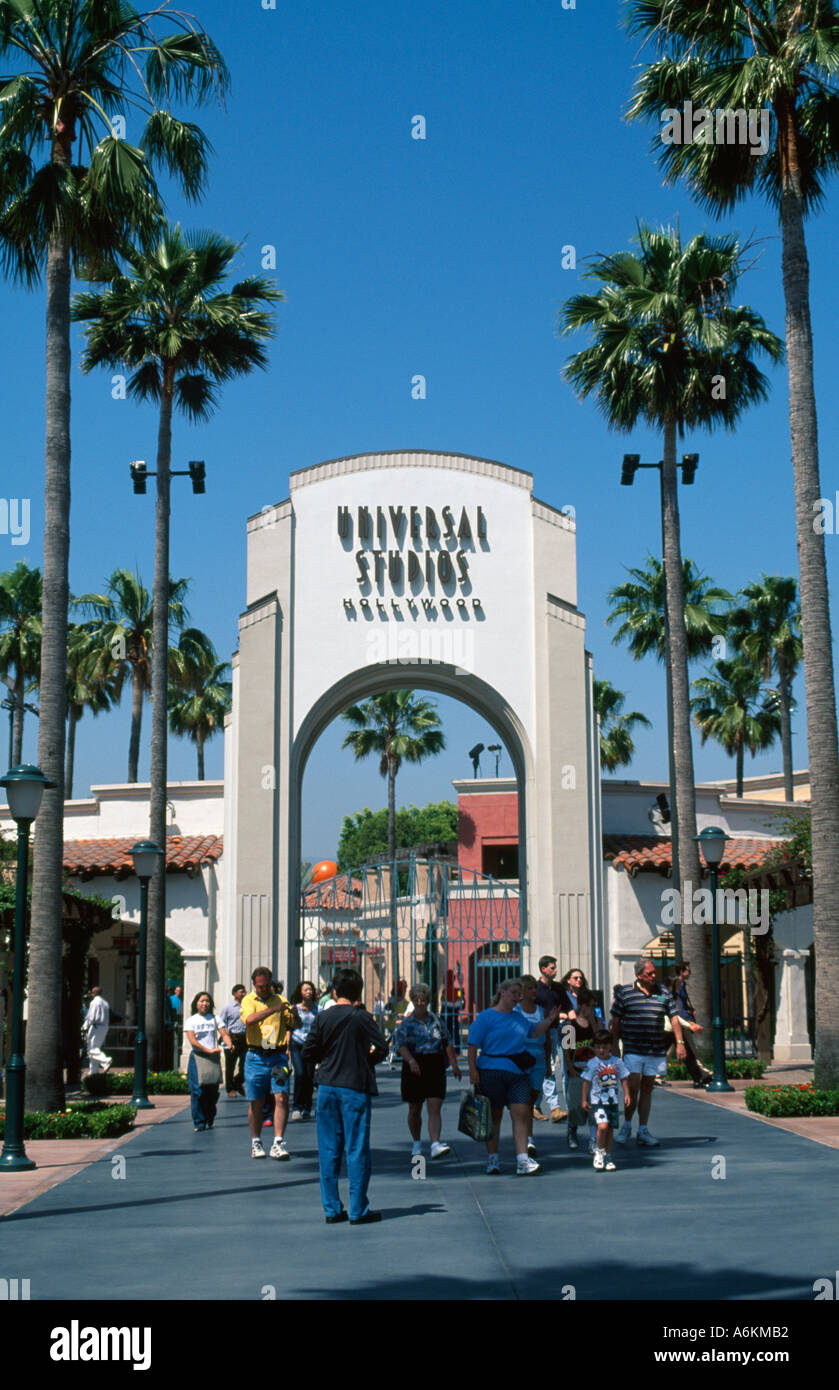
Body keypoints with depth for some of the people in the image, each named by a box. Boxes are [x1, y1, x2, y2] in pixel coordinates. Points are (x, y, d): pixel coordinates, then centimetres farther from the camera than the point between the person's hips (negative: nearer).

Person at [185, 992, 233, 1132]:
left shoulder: (215, 1019, 11)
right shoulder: (190, 1021, 3)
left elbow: (224, 1034, 0)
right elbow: (193, 1041, -8)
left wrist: (229, 1044, -21)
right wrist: (209, 1051, -18)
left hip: (214, 1057, 3)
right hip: (197, 1057, -2)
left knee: (212, 1091, 2)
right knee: (198, 1091, -9)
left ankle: (209, 1121, 15)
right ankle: (199, 1122, -4)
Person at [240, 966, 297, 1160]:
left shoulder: (279, 1000, 8)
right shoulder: (248, 1001, 1)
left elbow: (295, 1024, 3)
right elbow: (249, 1020, -21)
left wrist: (293, 1014, -20)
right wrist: (274, 1009, -28)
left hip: (278, 1057, 1)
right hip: (256, 1058, -1)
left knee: (281, 1098, -10)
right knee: (256, 1102, 8)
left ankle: (278, 1143, -8)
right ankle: (256, 1143, 21)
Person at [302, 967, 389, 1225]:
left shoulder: (322, 1017, 2)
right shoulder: (361, 1017, -8)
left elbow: (307, 1052, 3)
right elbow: (382, 1047, -10)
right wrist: (368, 1060, 8)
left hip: (326, 1087, 4)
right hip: (355, 1088, -4)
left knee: (328, 1150, 9)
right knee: (357, 1150, 2)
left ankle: (331, 1209, 12)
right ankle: (358, 1211, 4)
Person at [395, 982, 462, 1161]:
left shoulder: (436, 1020, 7)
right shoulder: (406, 1023, 0)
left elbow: (447, 1043, 11)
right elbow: (400, 1044, -13)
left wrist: (454, 1065, 5)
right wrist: (411, 1060, -29)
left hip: (436, 1068, 1)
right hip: (414, 1068, 0)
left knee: (434, 1109, -10)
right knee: (414, 1109, 11)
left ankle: (435, 1145, -20)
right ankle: (416, 1143, 29)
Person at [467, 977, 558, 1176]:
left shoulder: (519, 1017, 17)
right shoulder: (486, 1016, -2)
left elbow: (534, 1032, 33)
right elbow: (472, 1044, -5)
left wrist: (549, 1020, 18)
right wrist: (472, 1070, -13)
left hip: (518, 1072, 5)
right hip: (492, 1071, -4)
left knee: (521, 1114, -7)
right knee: (494, 1116, 5)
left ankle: (522, 1161, -11)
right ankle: (492, 1159, 16)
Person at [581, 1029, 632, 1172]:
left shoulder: (617, 1062, 4)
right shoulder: (592, 1064, -5)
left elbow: (624, 1079, 14)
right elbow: (586, 1082, -1)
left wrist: (627, 1095, 6)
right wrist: (584, 1100, -2)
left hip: (612, 1101, 4)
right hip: (596, 1101, -4)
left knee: (610, 1129, 8)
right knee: (603, 1126, -20)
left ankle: (608, 1157, 21)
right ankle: (599, 1152, 2)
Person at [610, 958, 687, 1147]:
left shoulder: (663, 994, 7)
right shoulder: (625, 993, -1)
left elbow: (674, 1018, 8)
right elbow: (615, 1022, 3)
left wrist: (680, 1043, -1)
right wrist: (614, 1047, 2)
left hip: (656, 1051, 3)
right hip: (632, 1050, -3)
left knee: (647, 1089, 8)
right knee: (633, 1088, -8)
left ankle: (643, 1131, 15)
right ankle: (626, 1125, 12)